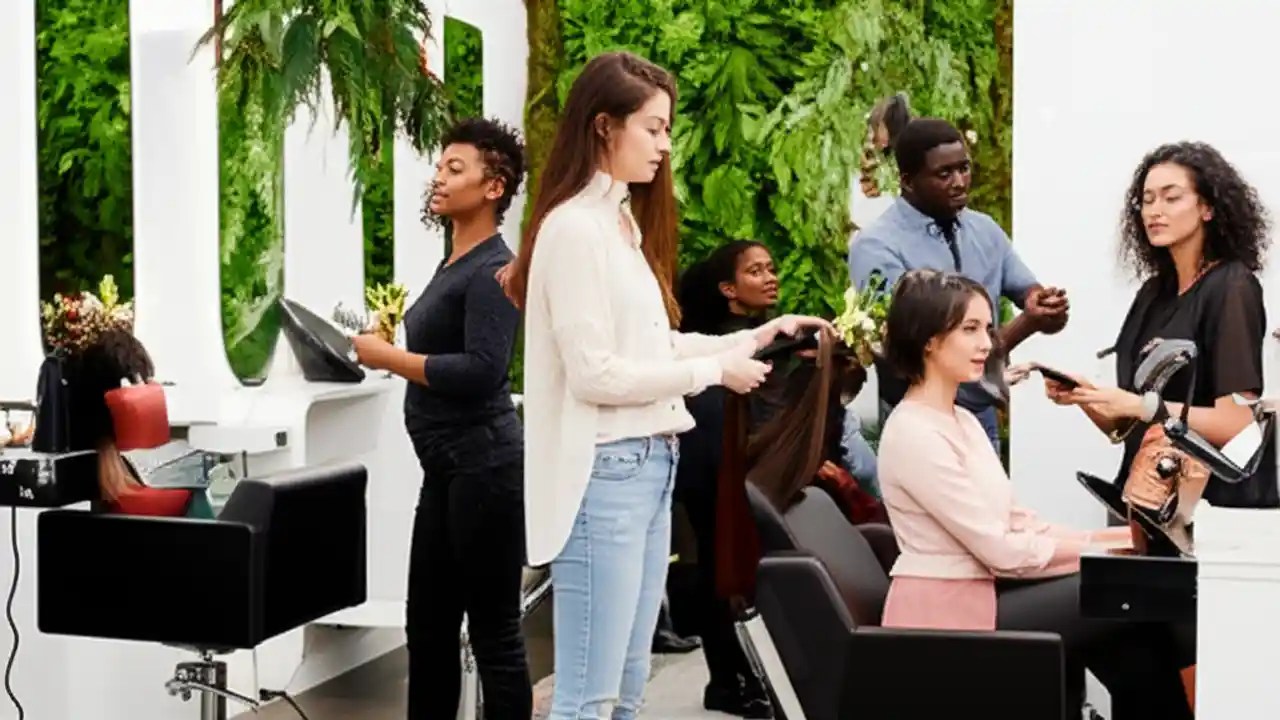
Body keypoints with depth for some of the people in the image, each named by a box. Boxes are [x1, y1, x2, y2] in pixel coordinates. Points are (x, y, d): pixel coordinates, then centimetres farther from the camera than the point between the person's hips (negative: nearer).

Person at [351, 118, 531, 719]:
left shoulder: (493, 270, -13)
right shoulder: (454, 264, 15)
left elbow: (481, 372, -24)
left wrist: (387, 357, -17)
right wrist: (386, 351, 6)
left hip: (484, 467, -10)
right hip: (448, 467, 10)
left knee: (494, 631, -1)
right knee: (428, 627, 15)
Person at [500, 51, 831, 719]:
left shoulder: (623, 222, 14)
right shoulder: (574, 227, -13)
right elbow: (594, 374, -18)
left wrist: (753, 338, 9)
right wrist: (713, 371, -10)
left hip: (650, 465, 9)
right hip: (604, 472, -9)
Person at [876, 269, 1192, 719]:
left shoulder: (962, 422, 13)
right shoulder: (913, 434, -17)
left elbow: (1014, 520, 10)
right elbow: (1000, 549, -18)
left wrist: (1113, 538, -2)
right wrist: (1110, 547, -12)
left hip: (979, 594, 8)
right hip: (945, 615, -8)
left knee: (1131, 644, -9)